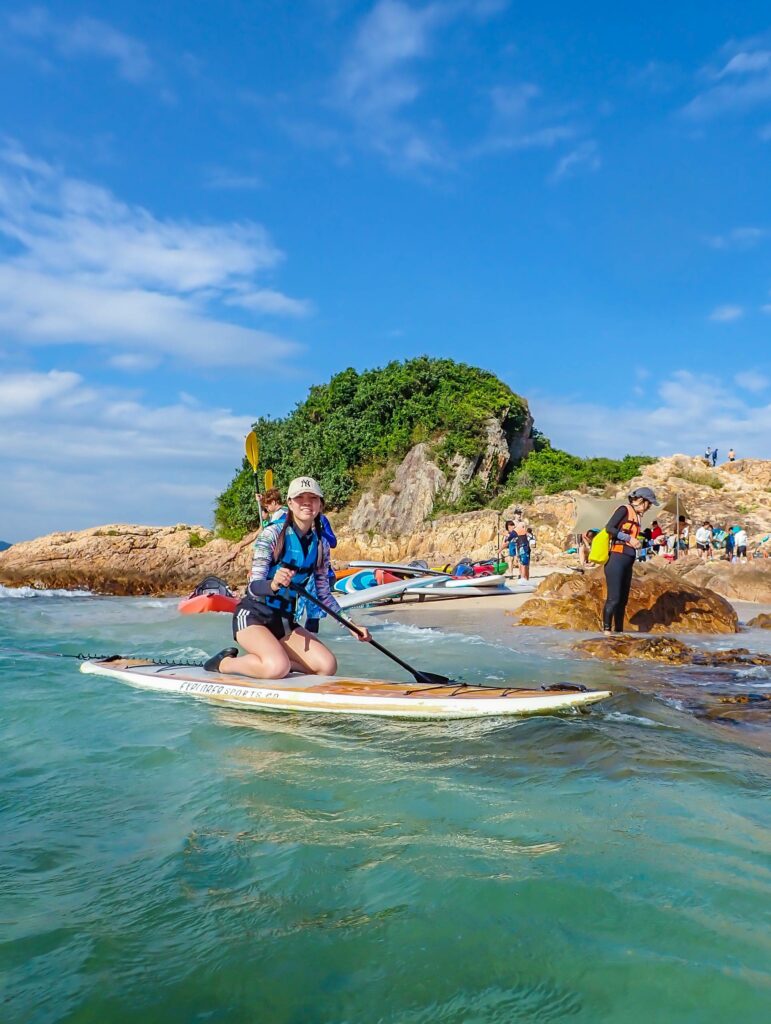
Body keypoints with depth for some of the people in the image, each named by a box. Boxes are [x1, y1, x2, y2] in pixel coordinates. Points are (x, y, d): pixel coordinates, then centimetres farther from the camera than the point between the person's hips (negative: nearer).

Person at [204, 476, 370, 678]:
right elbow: (253, 587, -19)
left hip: (285, 621, 6)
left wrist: (351, 624, 4)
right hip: (253, 616, -6)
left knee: (328, 666, -12)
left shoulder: (321, 544, 5)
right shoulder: (273, 534, -13)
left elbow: (324, 594, 12)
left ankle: (266, 661, 7)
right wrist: (274, 584, -41)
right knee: (278, 668, -33)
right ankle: (225, 663, -4)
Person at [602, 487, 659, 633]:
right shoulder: (624, 510, -5)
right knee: (613, 598, -9)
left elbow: (634, 539, 17)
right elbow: (609, 528, -15)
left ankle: (619, 630, 18)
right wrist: (629, 539, -15)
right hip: (616, 559, -9)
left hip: (628, 562, 9)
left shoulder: (636, 516, 18)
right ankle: (606, 630, -3)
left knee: (623, 599, 11)